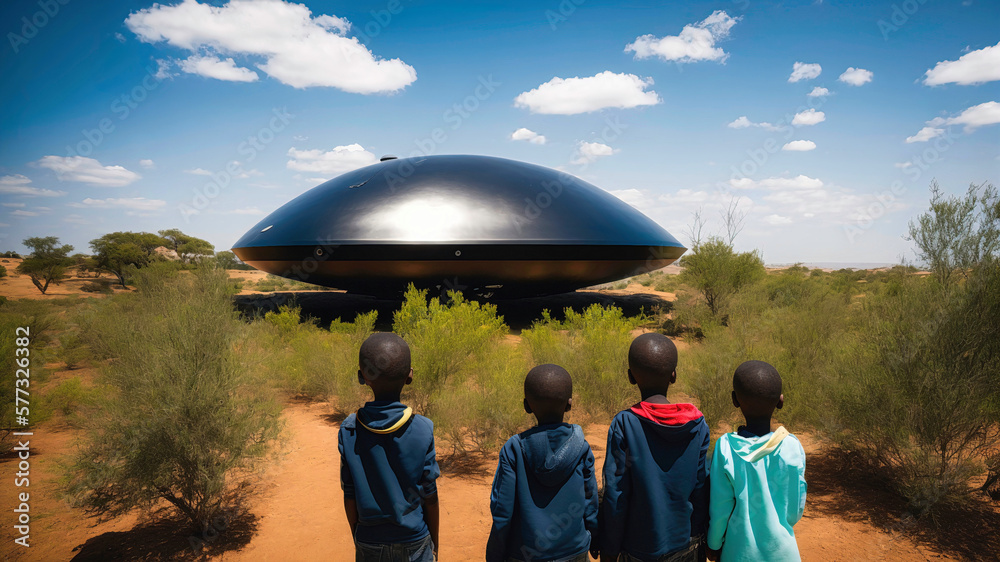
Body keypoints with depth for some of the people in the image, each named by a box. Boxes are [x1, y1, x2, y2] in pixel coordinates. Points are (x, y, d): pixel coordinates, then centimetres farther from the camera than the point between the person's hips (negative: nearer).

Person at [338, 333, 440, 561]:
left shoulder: (348, 431, -14)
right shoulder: (423, 430, -18)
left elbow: (349, 497, -5)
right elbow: (429, 496, -9)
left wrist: (357, 538, 12)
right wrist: (434, 542, 7)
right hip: (414, 542, -1)